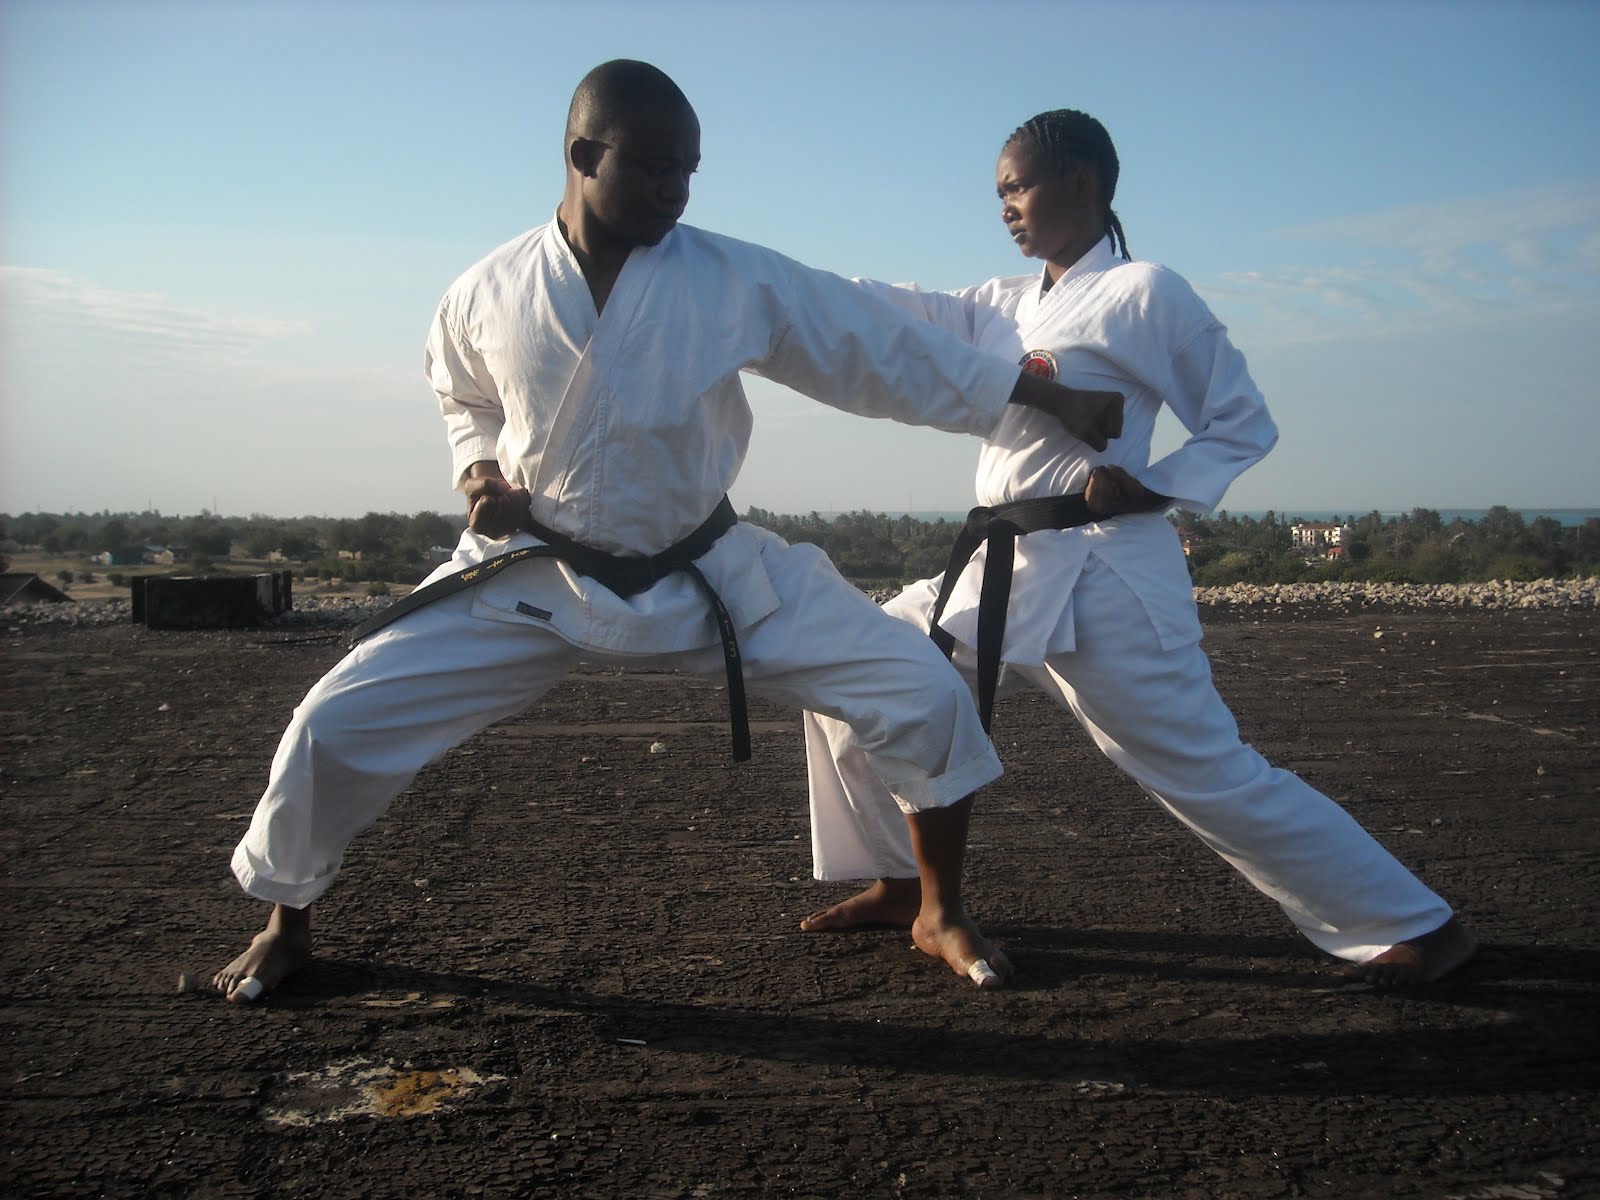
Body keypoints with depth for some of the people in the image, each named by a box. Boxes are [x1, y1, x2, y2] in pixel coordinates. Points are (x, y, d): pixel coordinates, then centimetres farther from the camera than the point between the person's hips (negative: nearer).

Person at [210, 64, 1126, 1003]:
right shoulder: (488, 296, -9)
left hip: (708, 575, 0)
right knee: (340, 723, -7)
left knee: (922, 692, -10)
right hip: (536, 575, 0)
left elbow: (890, 348, -9)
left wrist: (1057, 399, -7)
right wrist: (480, 473, -9)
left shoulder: (738, 283, -13)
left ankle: (941, 913, 16)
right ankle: (286, 925, 24)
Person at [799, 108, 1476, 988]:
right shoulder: (1003, 305, 16)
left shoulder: (1144, 295, -6)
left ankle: (1415, 929, 9)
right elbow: (894, 312, 9)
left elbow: (1244, 423, -2)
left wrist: (1154, 488, -18)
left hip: (1101, 577, -8)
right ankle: (897, 884, 25)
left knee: (1208, 773, -7)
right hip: (999, 568, 8)